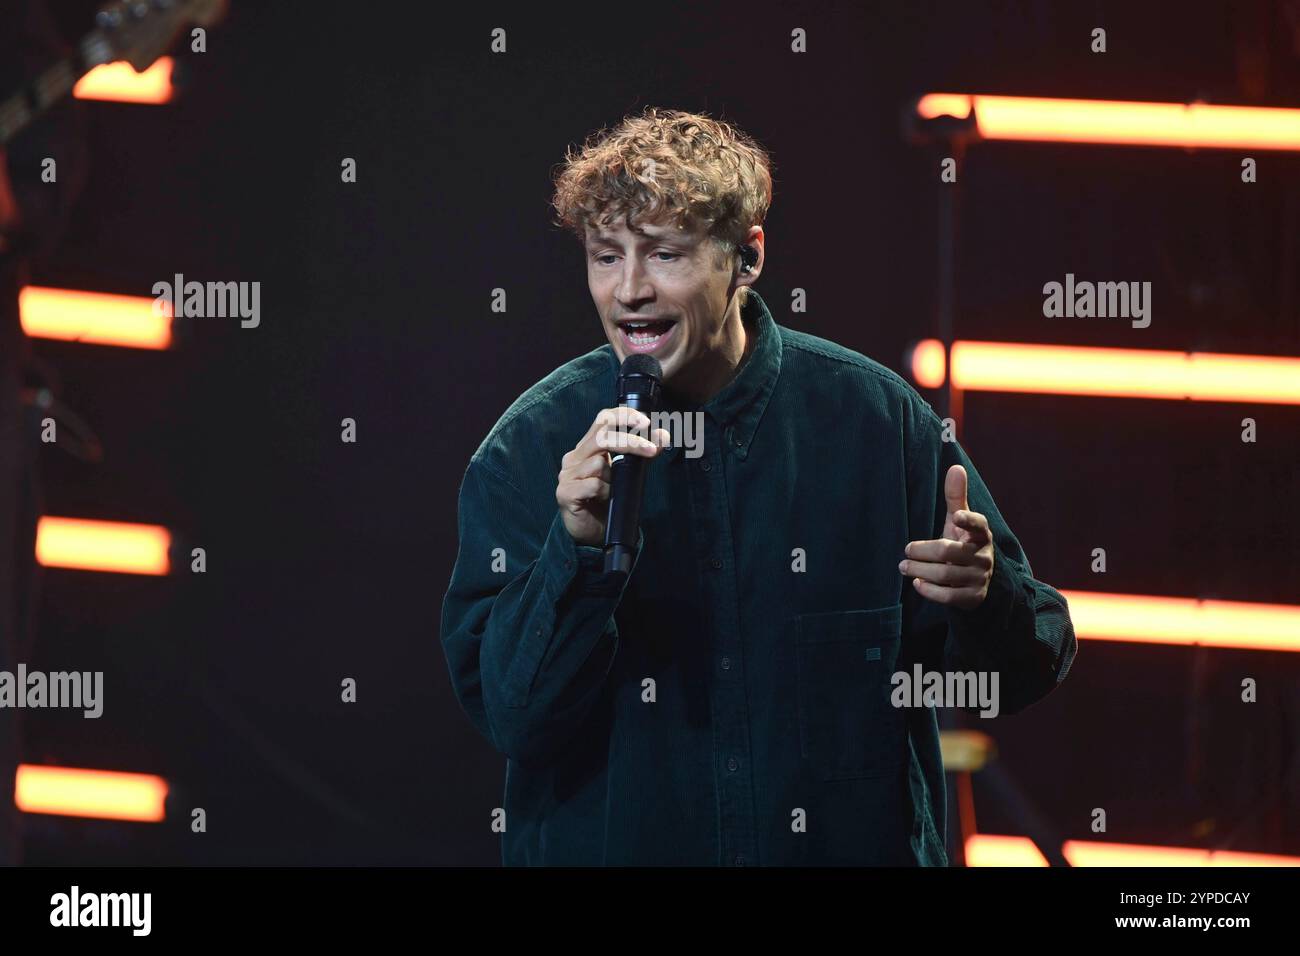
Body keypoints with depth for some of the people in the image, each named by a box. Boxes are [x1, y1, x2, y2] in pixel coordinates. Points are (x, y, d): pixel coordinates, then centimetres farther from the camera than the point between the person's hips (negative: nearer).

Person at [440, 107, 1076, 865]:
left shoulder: (876, 419, -6)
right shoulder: (529, 450, -7)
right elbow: (512, 717, -13)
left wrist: (983, 598, -21)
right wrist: (577, 547, -25)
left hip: (850, 845, 0)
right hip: (607, 847, 0)